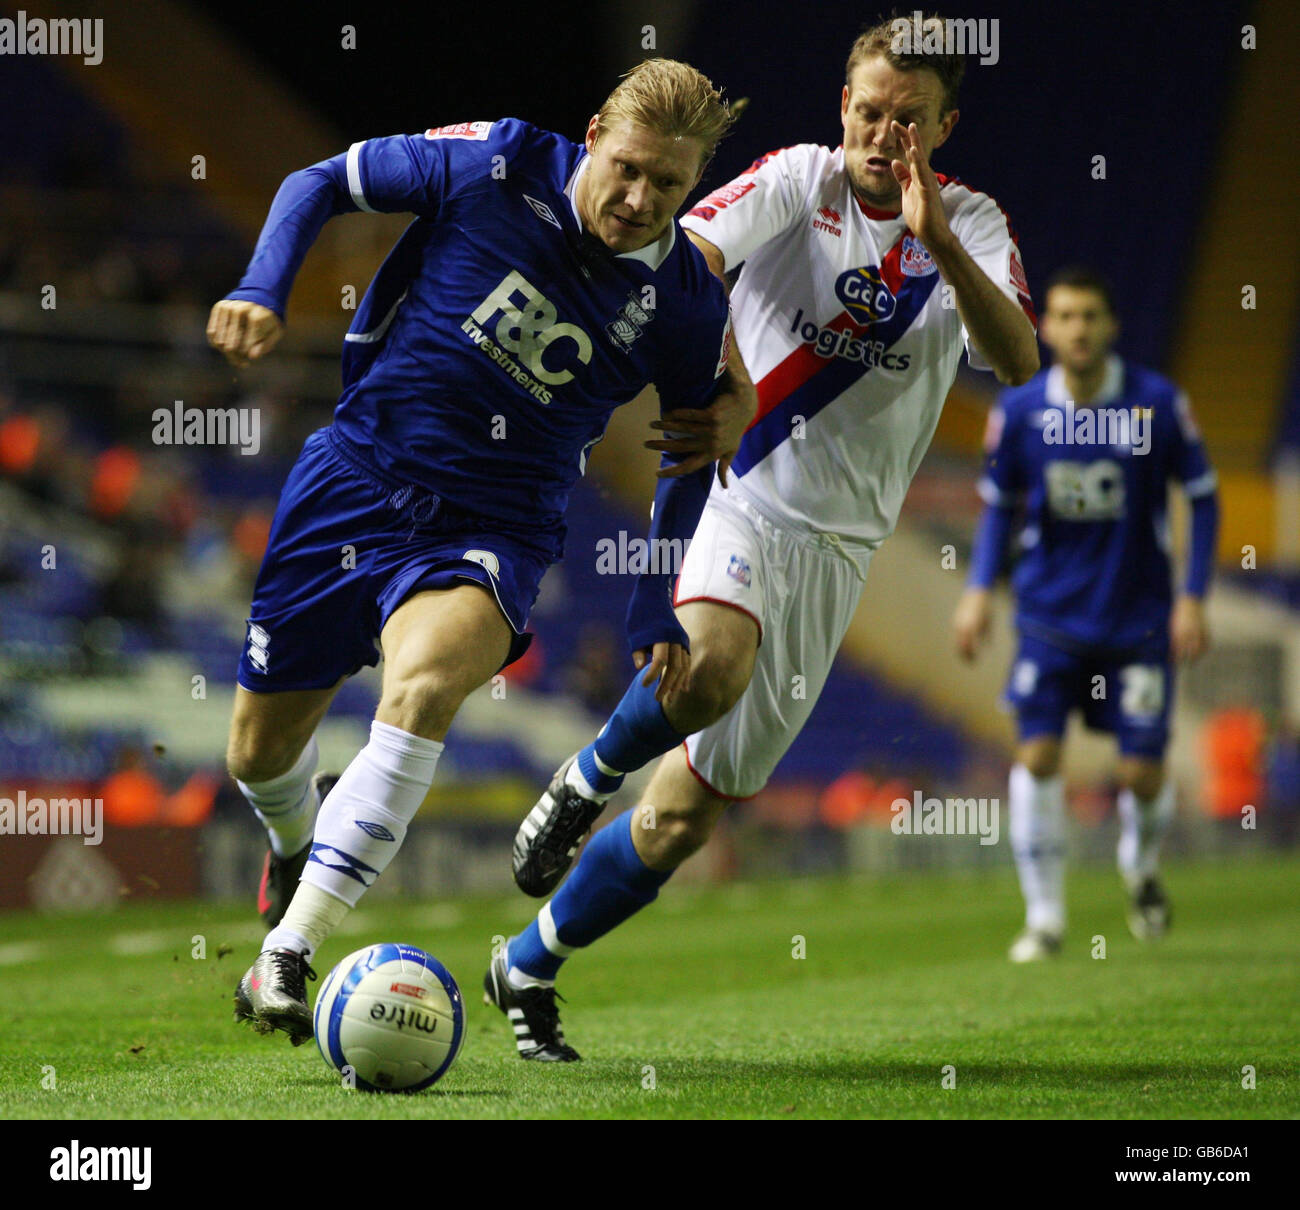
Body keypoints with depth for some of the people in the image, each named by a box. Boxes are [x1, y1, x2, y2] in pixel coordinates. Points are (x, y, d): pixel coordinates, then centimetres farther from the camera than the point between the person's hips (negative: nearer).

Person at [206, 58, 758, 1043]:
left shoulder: (686, 304, -7)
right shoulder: (494, 167, -11)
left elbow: (697, 450, 11)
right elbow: (323, 182, 3)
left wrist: (655, 605, 8)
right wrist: (263, 289, -13)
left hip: (493, 528, -1)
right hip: (357, 474, 2)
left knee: (424, 681, -34)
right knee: (260, 750, 10)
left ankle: (288, 956, -33)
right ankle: (296, 846, 50)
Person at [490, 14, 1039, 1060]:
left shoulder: (974, 227, 1)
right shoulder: (800, 179, -4)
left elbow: (1018, 360, -16)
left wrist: (937, 240, -30)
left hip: (838, 544, 3)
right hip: (737, 492, -3)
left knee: (688, 815, 5)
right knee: (713, 668, -37)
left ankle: (528, 970, 25)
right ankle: (590, 778, -6)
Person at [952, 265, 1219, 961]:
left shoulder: (1158, 404, -10)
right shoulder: (1019, 411, -4)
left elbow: (1202, 494, 1)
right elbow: (998, 504, 10)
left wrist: (1193, 597, -6)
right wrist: (979, 589, -2)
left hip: (1139, 616, -1)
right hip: (1051, 612, 1)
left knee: (1141, 775, -4)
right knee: (1036, 755, -13)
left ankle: (1141, 866, 32)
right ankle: (1044, 916, 0)